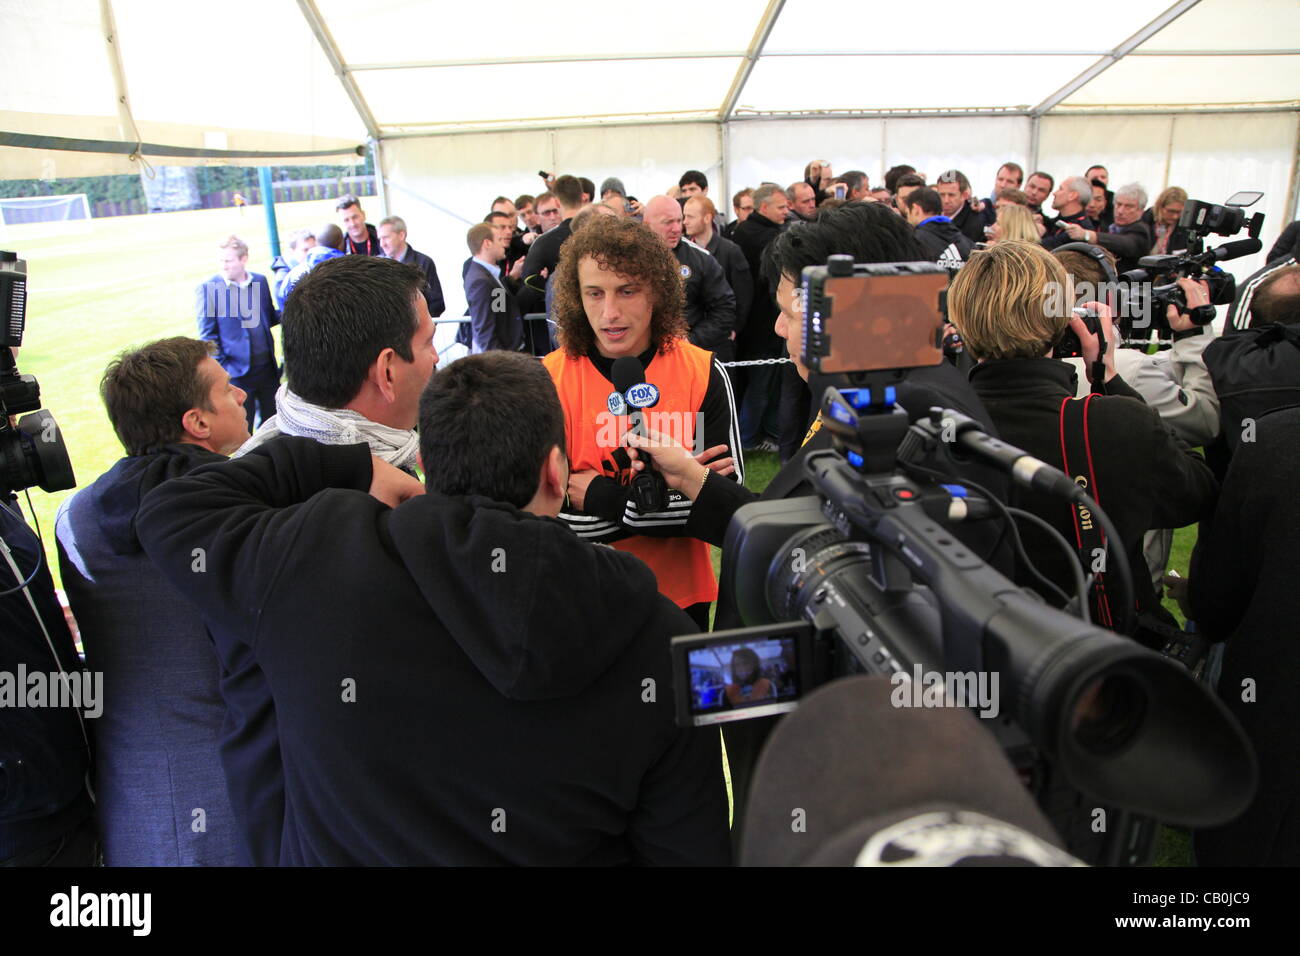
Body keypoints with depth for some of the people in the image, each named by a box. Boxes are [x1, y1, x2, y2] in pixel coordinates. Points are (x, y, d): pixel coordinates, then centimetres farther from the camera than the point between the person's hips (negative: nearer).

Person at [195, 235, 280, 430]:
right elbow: (207, 334, -4)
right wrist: (221, 368, -9)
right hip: (237, 371, -4)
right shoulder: (208, 288, -6)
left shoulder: (260, 281, 6)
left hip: (267, 367, 4)